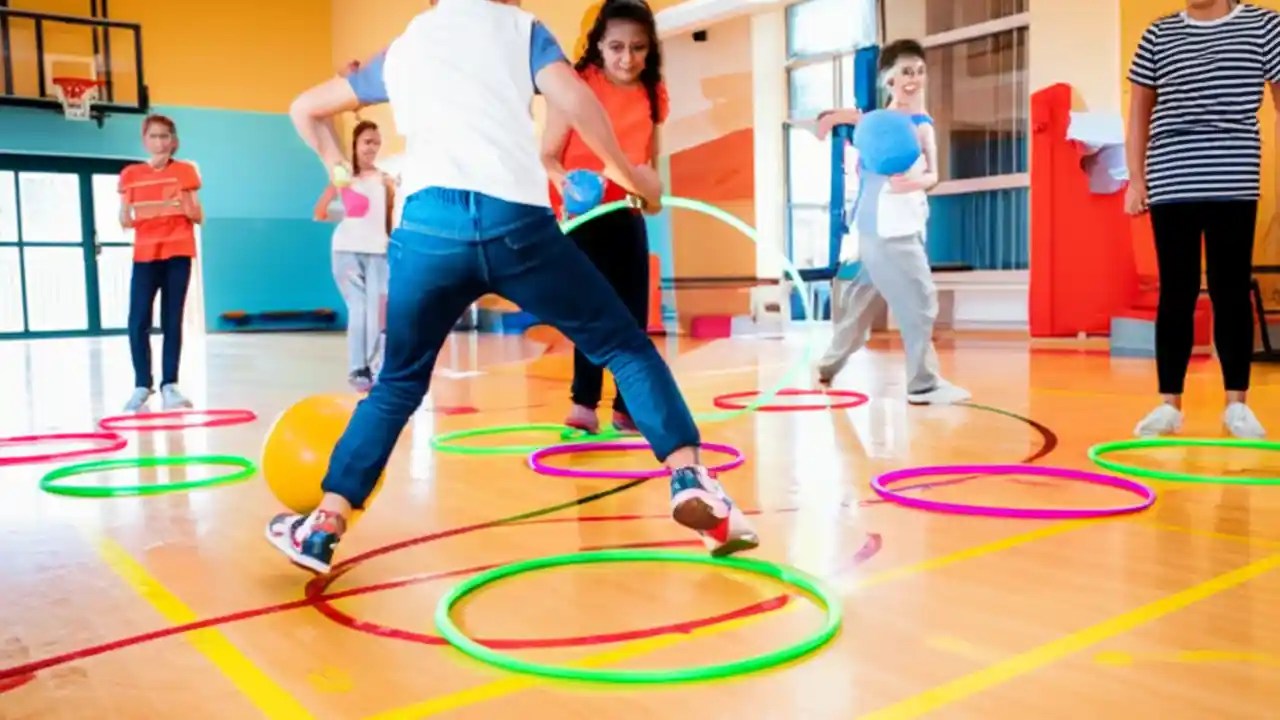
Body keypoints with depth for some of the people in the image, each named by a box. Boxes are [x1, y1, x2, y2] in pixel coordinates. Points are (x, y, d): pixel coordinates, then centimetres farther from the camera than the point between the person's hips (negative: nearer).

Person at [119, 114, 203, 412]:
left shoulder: (185, 171, 6)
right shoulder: (131, 174, 8)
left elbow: (199, 217, 5)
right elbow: (125, 222, 8)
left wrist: (184, 206, -15)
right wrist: (128, 217, -15)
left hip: (178, 253, -1)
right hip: (144, 254, 1)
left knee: (173, 321, -1)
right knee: (138, 322, -7)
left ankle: (169, 385, 3)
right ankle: (142, 385, 2)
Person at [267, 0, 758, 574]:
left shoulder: (402, 49, 30)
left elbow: (305, 108, 39)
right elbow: (573, 99, 1)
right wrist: (623, 169, 14)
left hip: (429, 225, 3)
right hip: (516, 219, -3)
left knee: (397, 385, 21)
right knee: (624, 346, 11)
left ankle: (321, 528, 18)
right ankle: (690, 480, -3)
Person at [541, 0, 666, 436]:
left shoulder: (653, 95, 4)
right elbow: (548, 155, -12)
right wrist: (563, 182, -32)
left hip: (628, 216, 5)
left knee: (634, 313, 5)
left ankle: (628, 408, 14)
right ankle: (584, 404, -13)